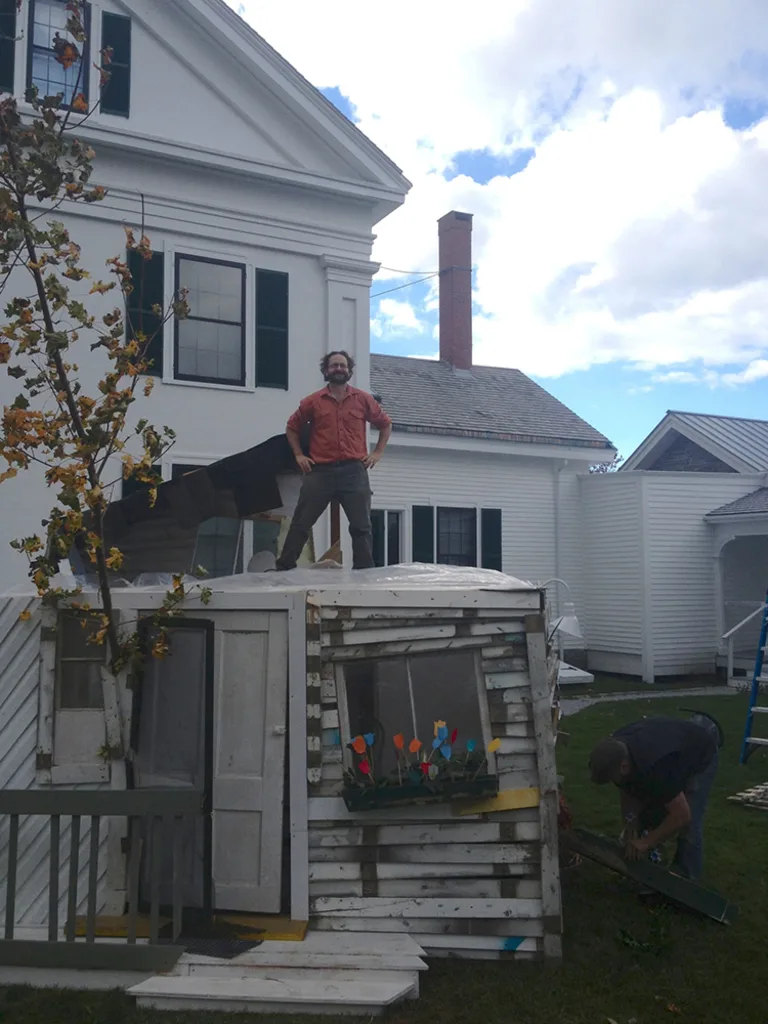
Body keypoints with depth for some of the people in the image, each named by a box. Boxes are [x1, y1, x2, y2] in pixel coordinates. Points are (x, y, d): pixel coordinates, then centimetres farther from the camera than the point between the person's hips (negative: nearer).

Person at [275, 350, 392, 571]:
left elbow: (385, 424, 19)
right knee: (300, 524, 1)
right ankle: (283, 567, 9)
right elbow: (292, 427, 19)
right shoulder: (313, 401, 6)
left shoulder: (363, 399, 7)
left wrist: (377, 452, 9)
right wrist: (298, 455, 9)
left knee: (361, 527, 2)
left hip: (354, 471, 0)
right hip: (320, 471, 0)